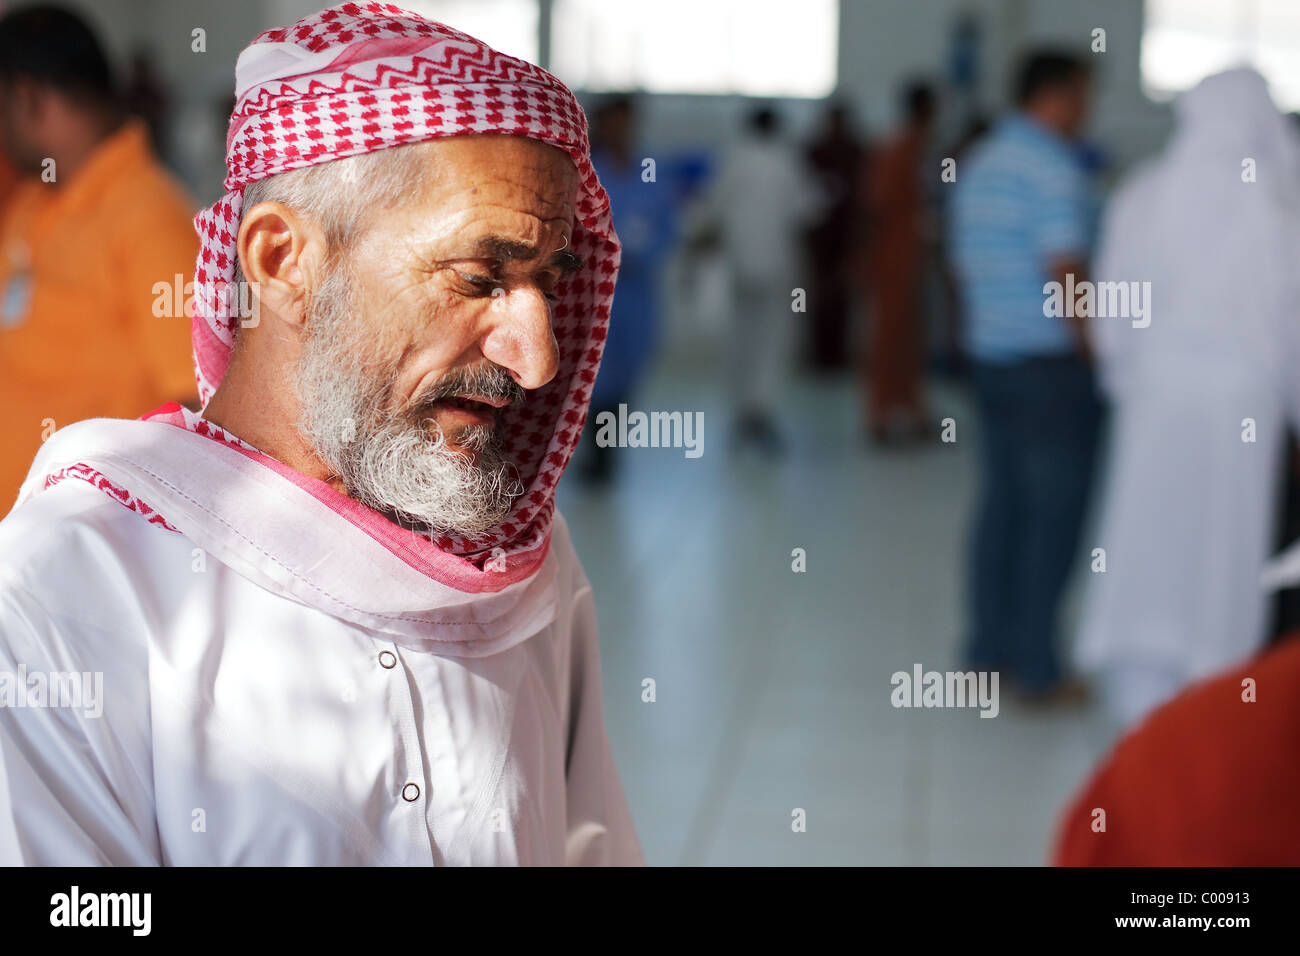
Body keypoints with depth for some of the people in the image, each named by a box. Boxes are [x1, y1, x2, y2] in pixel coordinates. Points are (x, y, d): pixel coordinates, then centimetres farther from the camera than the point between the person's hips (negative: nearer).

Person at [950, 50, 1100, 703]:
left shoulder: (977, 165, 12)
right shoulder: (1053, 170, -15)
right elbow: (1065, 275, -20)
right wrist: (1094, 354, -11)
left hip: (990, 356, 8)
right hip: (1050, 362, -8)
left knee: (1001, 503, 14)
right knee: (1054, 513, -1)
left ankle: (990, 649, 19)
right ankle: (1037, 668, 3)